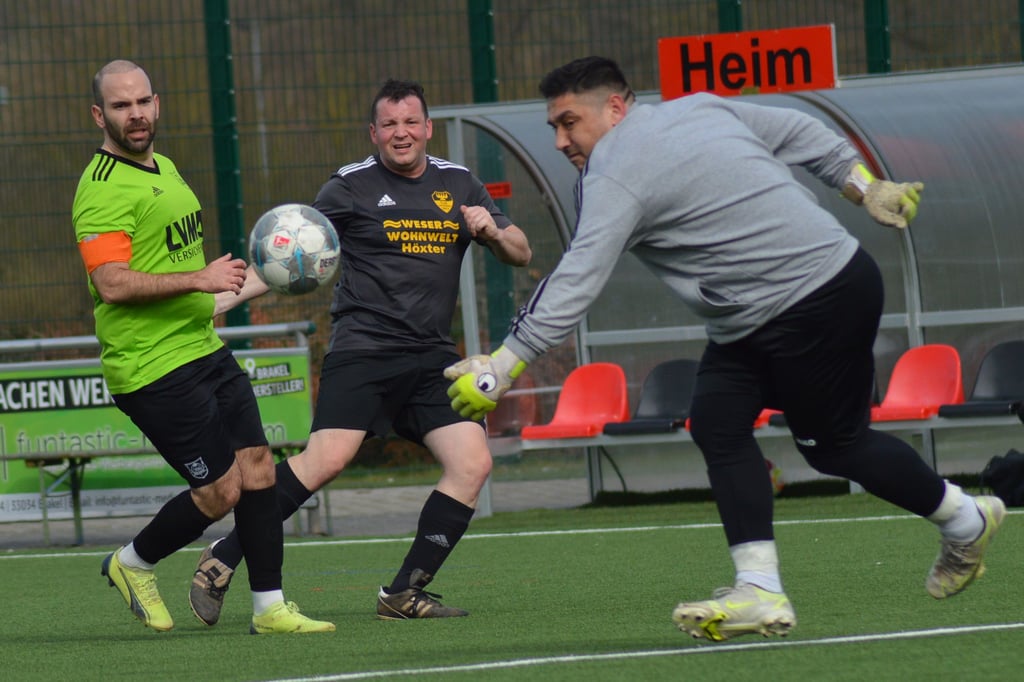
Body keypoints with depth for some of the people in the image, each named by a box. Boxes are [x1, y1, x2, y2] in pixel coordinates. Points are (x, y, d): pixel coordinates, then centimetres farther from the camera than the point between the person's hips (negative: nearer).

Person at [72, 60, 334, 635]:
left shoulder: (163, 167, 15)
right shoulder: (103, 190, -17)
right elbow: (112, 285, -26)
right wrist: (200, 279, -27)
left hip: (204, 350, 9)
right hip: (154, 370, -9)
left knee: (258, 470, 3)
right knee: (221, 491, -7)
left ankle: (270, 607, 9)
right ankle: (134, 563, 17)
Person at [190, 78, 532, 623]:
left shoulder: (457, 185, 14)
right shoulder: (352, 186, 3)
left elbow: (521, 255, 19)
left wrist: (493, 231, -4)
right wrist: (224, 297, -4)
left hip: (431, 358, 5)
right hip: (364, 349, -5)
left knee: (472, 463, -12)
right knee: (326, 459, -22)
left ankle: (403, 594, -4)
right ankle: (223, 560, -11)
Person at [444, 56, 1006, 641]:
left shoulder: (615, 181, -17)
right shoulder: (699, 109, 9)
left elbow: (571, 291, -23)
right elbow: (801, 133, 16)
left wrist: (498, 371, -22)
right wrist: (869, 189, 26)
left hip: (821, 302, -10)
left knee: (836, 443, 4)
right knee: (717, 424, 0)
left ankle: (966, 521, 26)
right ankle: (761, 593, -5)